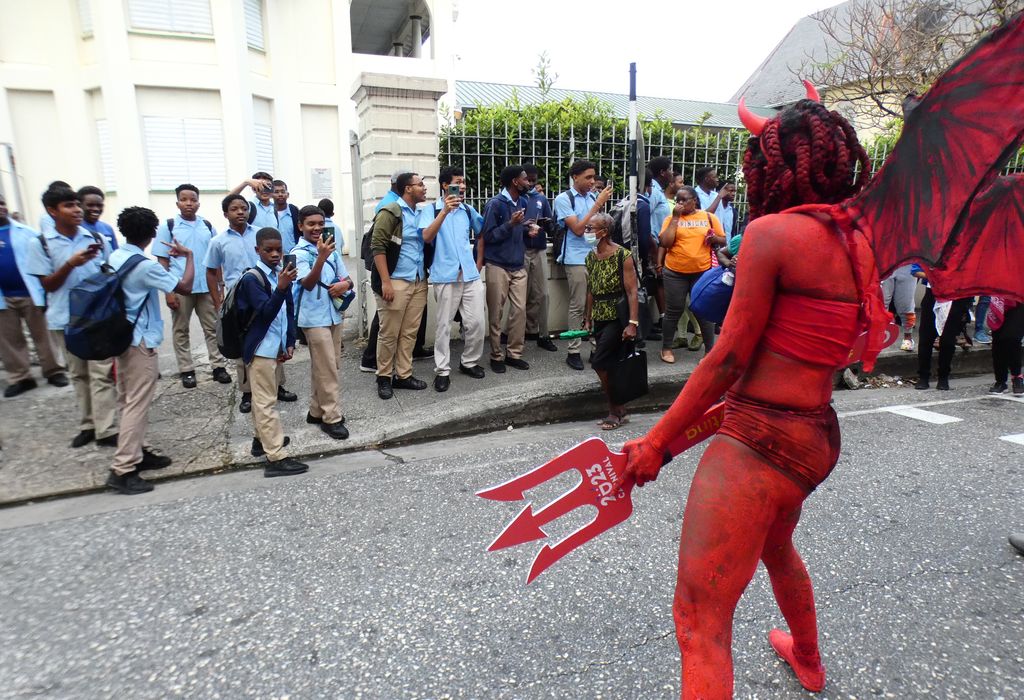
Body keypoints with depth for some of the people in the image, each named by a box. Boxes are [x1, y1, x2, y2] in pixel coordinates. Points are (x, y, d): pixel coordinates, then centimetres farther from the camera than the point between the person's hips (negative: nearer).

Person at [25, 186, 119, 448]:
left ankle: (106, 430, 1)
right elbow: (48, 285, -4)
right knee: (79, 374, 14)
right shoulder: (40, 243, -3)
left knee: (101, 373, -1)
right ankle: (87, 425, 25)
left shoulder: (98, 239, 0)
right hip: (65, 319, 1)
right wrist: (70, 264, -20)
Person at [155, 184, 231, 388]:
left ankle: (218, 366, 13)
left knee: (213, 327, 5)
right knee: (181, 330, 7)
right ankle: (186, 370, 15)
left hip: (206, 287, 2)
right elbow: (162, 262, -1)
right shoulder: (168, 226, -1)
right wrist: (168, 291, -9)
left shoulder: (207, 226, 6)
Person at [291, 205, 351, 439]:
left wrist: (344, 284, -13)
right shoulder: (299, 253, -11)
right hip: (314, 317, -7)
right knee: (327, 369, -5)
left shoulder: (330, 247, 8)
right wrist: (321, 258, -38)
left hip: (333, 313, 7)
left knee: (327, 366, 14)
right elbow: (308, 284, -25)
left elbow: (346, 278, 11)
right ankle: (331, 417, 5)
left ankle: (317, 411, 27)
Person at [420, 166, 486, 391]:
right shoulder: (430, 210, 0)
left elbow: (483, 232, 23)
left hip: (471, 274, 4)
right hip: (445, 276, -4)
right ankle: (442, 371, 8)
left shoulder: (469, 210, 12)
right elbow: (426, 236, -17)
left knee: (476, 322, 3)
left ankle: (469, 362, 22)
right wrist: (444, 211, -25)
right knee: (444, 324, 1)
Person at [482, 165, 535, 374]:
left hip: (518, 266, 6)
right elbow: (488, 236, -14)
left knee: (519, 310, 4)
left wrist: (529, 229, -2)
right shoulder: (495, 204, -12)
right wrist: (510, 224, -23)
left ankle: (514, 353, 16)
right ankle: (496, 356, 14)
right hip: (498, 266, -6)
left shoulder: (524, 202, 9)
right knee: (496, 314, 3)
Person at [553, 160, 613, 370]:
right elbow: (577, 229, -15)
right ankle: (573, 351, 9)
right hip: (577, 259, -5)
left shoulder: (594, 196, 9)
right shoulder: (564, 199, -6)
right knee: (578, 306, -1)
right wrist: (598, 204, -14)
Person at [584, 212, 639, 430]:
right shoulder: (591, 257, 9)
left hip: (617, 317, -7)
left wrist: (632, 323, -21)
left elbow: (631, 291, -15)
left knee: (600, 362, -12)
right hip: (599, 318, 7)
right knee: (609, 365, 8)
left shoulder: (623, 255, -11)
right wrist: (588, 320, 16)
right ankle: (619, 411, 21)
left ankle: (615, 411, 3)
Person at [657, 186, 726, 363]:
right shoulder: (671, 218, 2)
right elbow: (665, 243, -11)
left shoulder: (709, 217, 4)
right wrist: (675, 217, -11)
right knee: (674, 311, 6)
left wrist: (714, 238, -14)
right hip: (675, 272, 0)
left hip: (703, 272, 1)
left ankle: (710, 350, 18)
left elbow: (723, 241, 9)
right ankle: (666, 348, 20)